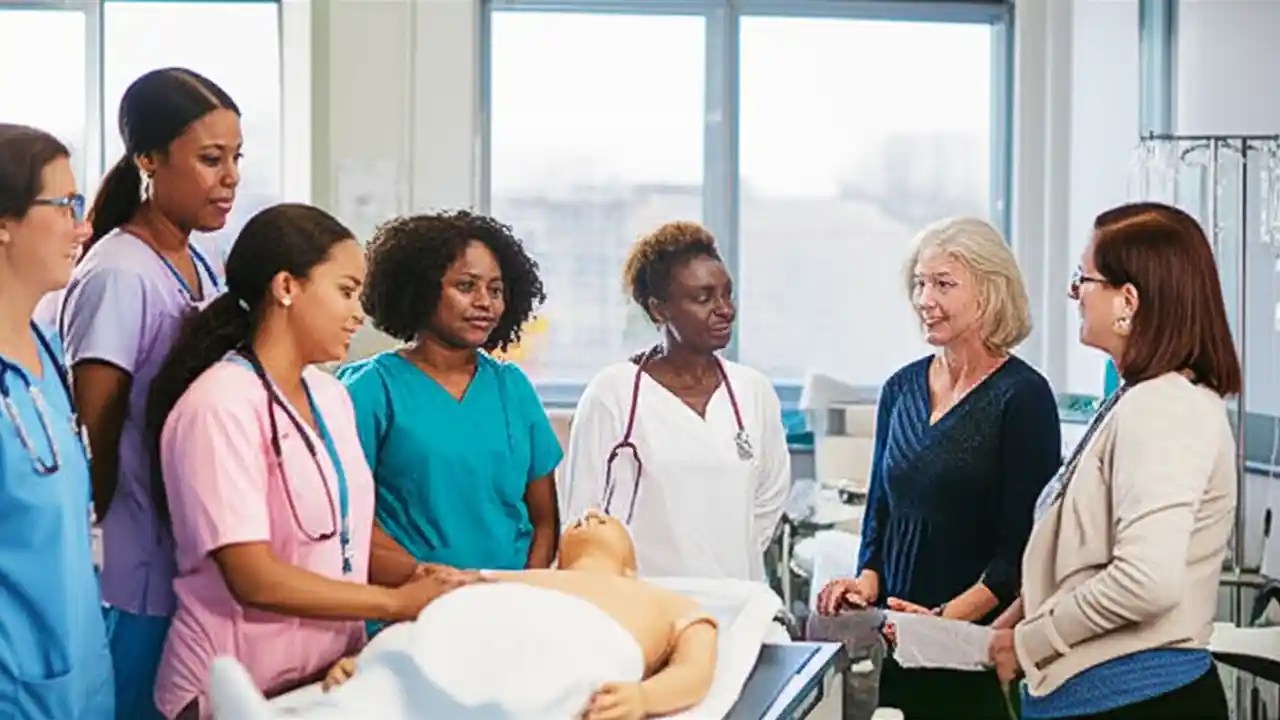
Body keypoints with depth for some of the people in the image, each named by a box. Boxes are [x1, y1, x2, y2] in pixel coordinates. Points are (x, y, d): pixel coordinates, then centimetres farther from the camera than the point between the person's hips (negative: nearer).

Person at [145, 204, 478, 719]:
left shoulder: (330, 397, 7)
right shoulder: (221, 408, -18)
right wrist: (398, 603, -16)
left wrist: (418, 580, -1)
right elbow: (254, 578, -22)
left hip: (331, 674, 7)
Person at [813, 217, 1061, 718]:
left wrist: (949, 616, -20)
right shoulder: (901, 389, 10)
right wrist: (867, 579, -1)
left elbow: (1023, 545, -11)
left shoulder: (1023, 396, -9)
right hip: (893, 638, 5)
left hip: (978, 640, -5)